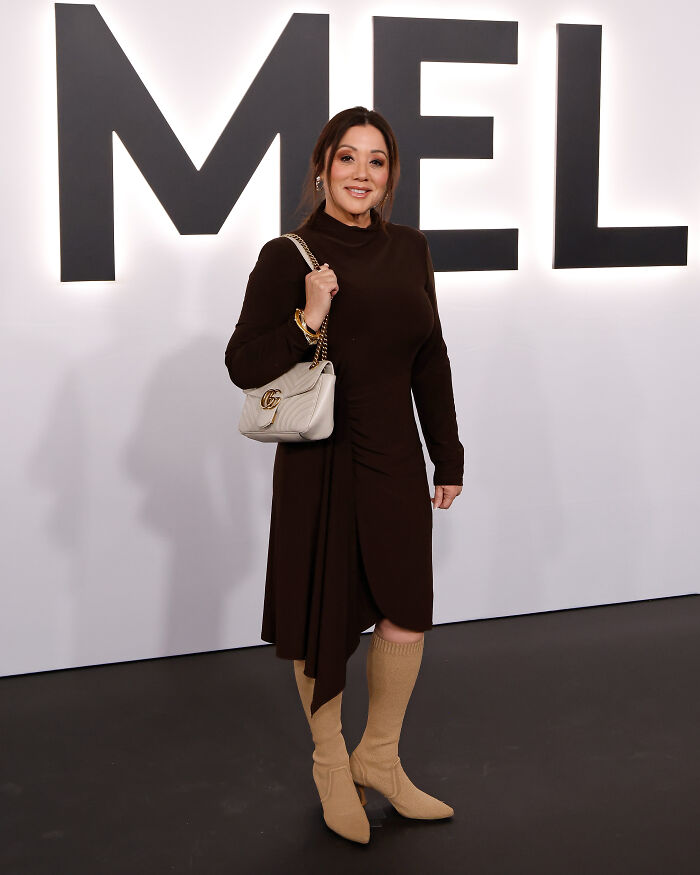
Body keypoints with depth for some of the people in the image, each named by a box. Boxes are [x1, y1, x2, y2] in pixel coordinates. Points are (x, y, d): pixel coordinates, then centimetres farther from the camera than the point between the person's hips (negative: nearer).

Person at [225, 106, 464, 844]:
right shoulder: (287, 257, -9)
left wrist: (449, 457, 12)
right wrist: (307, 321, -24)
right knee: (326, 614, 8)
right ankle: (329, 761, 30)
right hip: (320, 460, -4)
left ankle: (378, 757, 30)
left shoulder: (408, 249, 5)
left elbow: (431, 362, 11)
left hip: (395, 458, 4)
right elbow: (242, 366, -9)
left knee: (406, 612, 8)